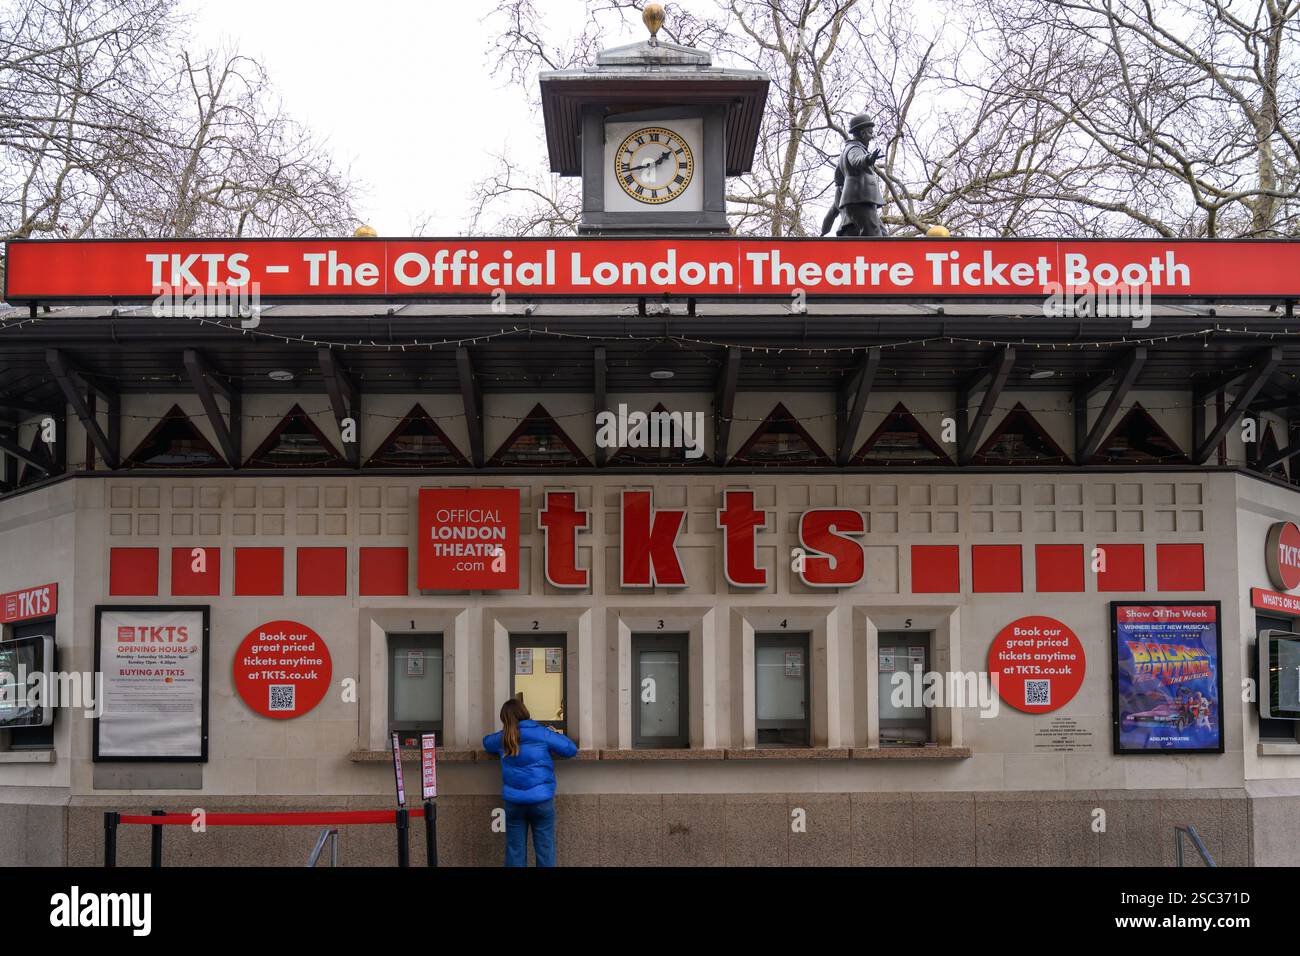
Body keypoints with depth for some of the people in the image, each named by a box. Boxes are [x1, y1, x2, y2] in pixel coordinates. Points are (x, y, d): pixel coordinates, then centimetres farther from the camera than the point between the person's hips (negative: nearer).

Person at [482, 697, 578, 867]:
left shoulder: (503, 738, 5)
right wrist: (556, 734, 15)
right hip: (541, 800, -3)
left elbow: (487, 742, 27)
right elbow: (571, 749, -1)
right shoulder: (542, 733, -5)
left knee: (515, 850, 8)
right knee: (545, 850, 3)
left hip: (513, 801, 3)